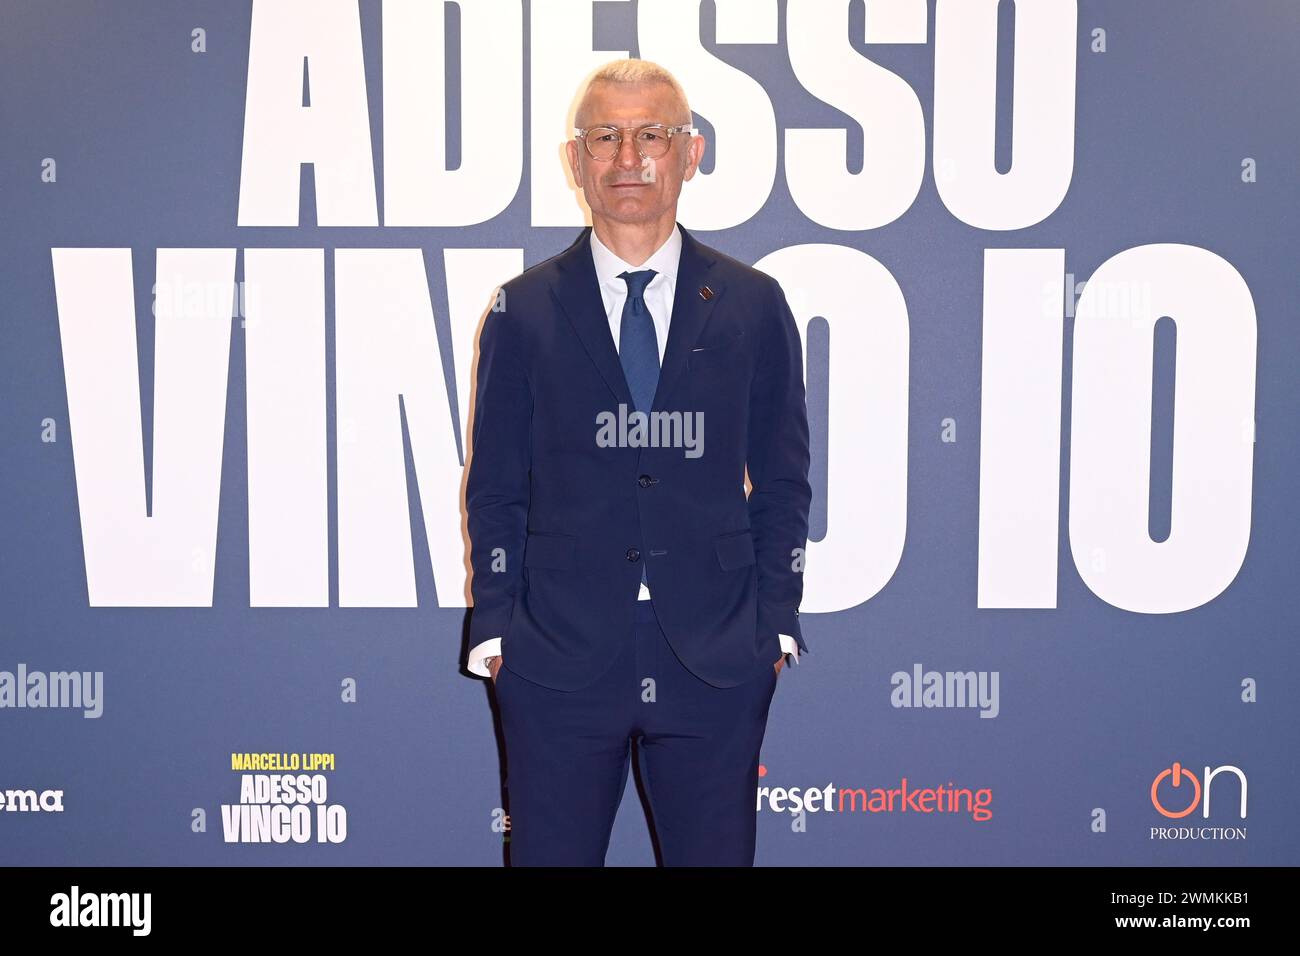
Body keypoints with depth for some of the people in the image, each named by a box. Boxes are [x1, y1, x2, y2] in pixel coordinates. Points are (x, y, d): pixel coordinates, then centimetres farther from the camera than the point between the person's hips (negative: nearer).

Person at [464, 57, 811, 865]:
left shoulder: (754, 305, 5)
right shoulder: (524, 311, 4)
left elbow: (782, 484, 6)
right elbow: (496, 488, 5)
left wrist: (777, 624, 1)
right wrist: (495, 630, 0)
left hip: (717, 660, 1)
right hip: (559, 659, 0)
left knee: (717, 855, 9)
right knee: (550, 853, 8)